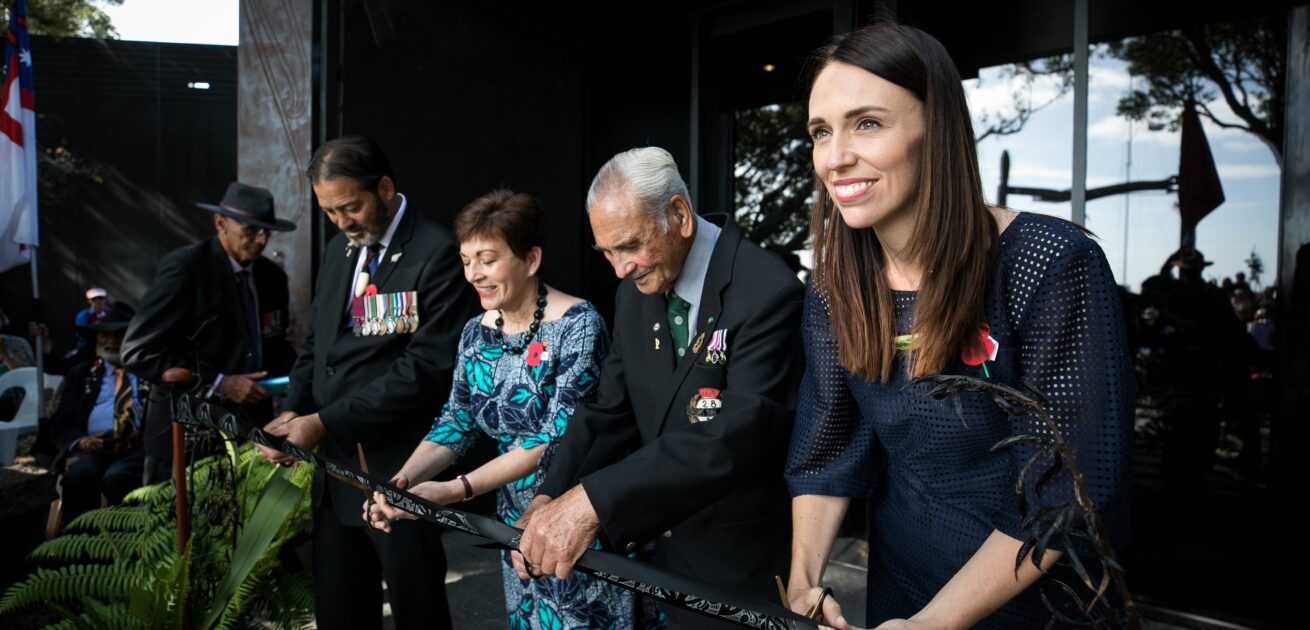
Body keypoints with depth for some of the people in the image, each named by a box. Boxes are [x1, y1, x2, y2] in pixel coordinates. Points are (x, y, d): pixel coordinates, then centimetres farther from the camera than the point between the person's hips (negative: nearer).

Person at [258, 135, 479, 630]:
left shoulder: (436, 252, -13)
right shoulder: (338, 251, 12)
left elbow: (427, 366, -20)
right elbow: (316, 345, 18)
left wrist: (326, 422, -17)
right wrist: (292, 412, -1)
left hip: (399, 471, -7)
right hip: (335, 466, 7)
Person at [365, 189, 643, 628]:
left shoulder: (577, 325, -19)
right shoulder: (476, 333, 2)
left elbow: (558, 438, -24)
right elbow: (456, 423, 2)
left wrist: (456, 490, -28)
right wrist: (402, 481, -16)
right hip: (516, 525, 6)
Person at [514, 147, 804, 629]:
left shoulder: (766, 292, -23)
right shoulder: (636, 292, 2)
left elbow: (742, 434, -33)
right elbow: (612, 413, 3)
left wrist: (595, 500, -39)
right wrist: (550, 499, -13)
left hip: (744, 561, -6)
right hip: (671, 545, 6)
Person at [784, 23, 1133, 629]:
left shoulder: (1052, 266, -23)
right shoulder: (835, 287, -6)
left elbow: (1072, 490, -22)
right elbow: (825, 447, -3)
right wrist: (803, 579, -18)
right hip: (895, 581, 5)